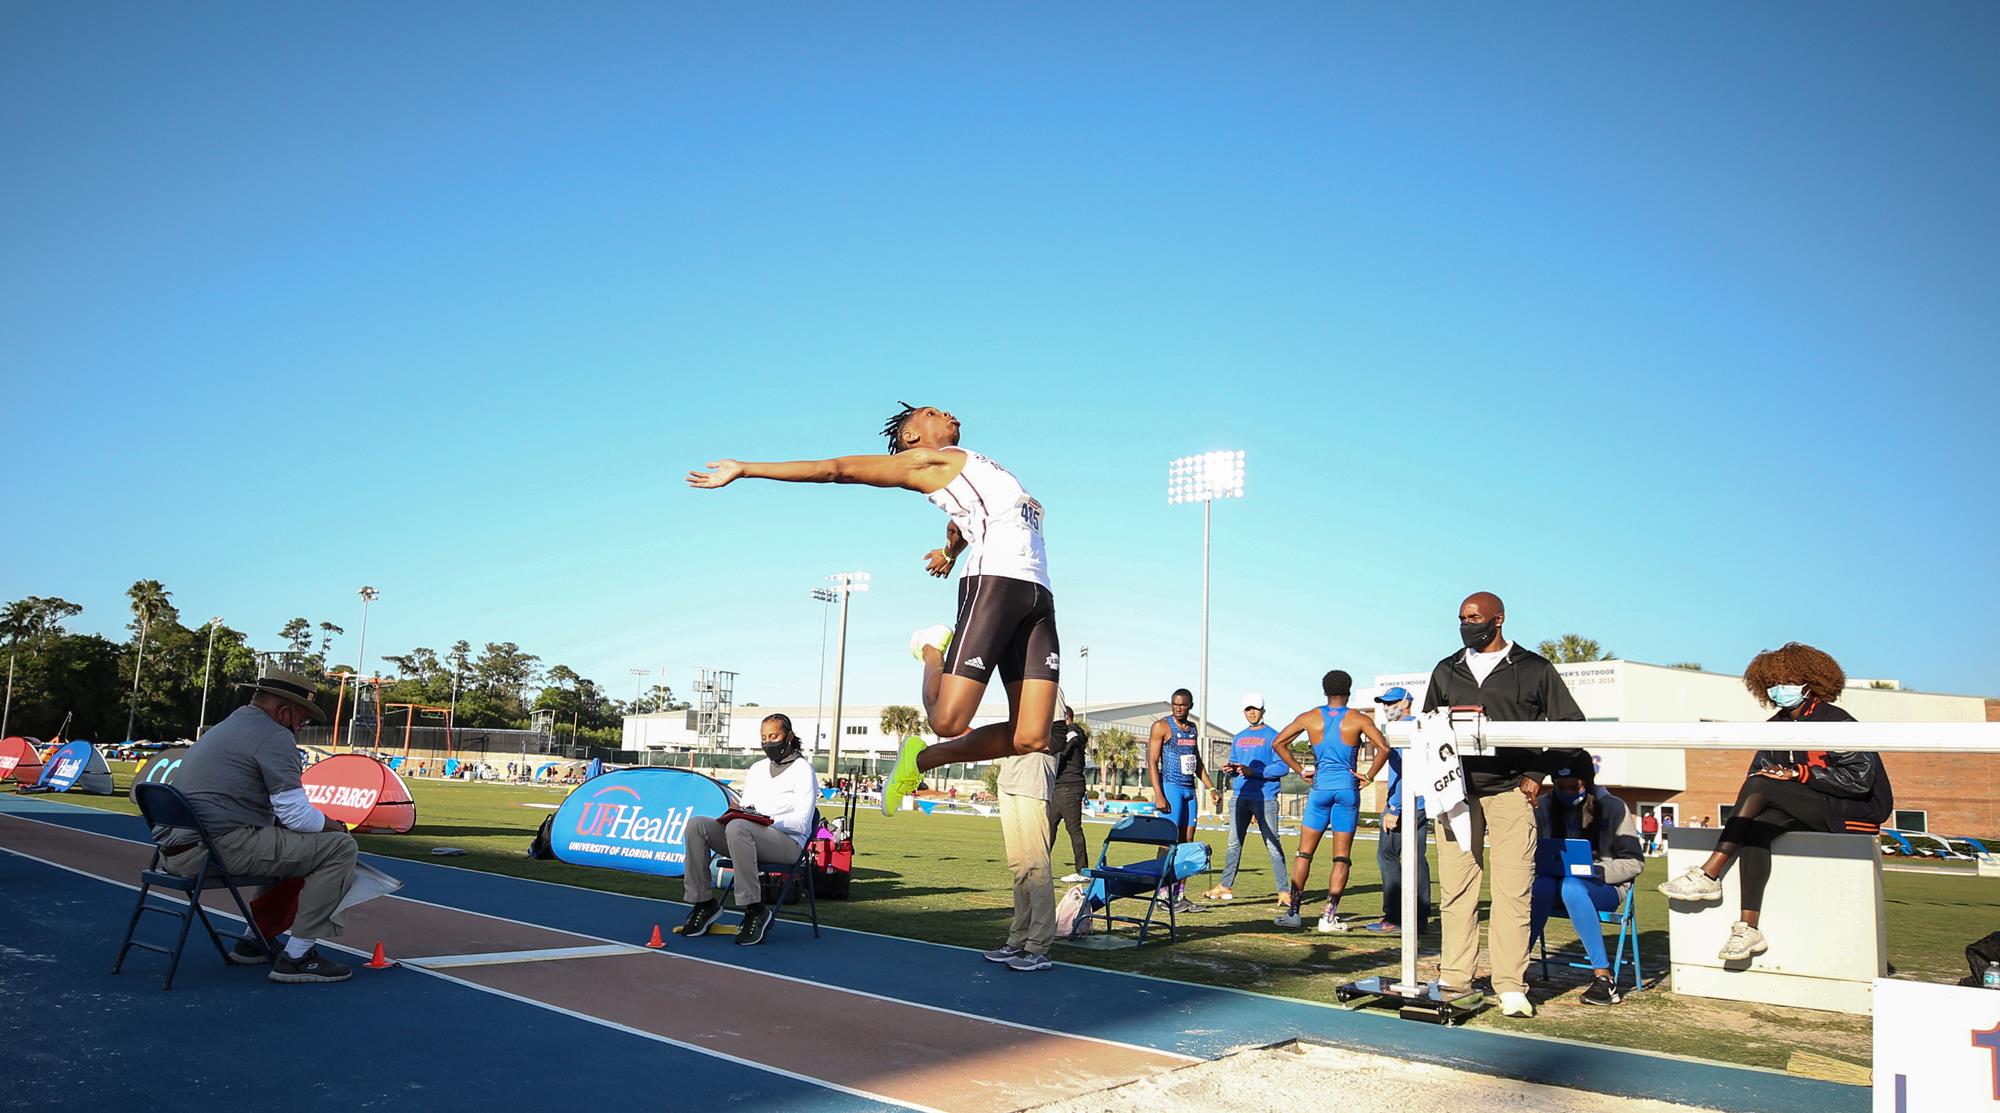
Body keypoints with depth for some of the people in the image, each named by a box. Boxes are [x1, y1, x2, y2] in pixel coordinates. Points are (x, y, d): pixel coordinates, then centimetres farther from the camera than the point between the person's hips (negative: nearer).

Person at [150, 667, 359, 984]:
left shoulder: (224, 728, 24)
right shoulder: (275, 736, -7)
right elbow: (296, 815, -13)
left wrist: (321, 822, 22)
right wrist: (334, 825, 7)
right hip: (219, 847, -11)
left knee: (297, 846, 30)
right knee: (339, 847, -9)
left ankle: (254, 943, 31)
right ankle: (296, 957, -9)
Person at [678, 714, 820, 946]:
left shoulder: (803, 770, 2)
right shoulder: (757, 769, 25)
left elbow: (802, 823, -8)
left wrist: (767, 821, -20)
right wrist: (737, 811, -1)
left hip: (788, 842, -7)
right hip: (748, 835, 7)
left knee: (738, 828, -38)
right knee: (696, 825, -16)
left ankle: (755, 909, -34)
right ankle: (704, 902, -14)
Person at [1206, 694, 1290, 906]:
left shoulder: (1272, 736, -3)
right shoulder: (1238, 738, 17)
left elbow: (1282, 767, -11)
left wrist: (1253, 771, -19)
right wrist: (1230, 768, -1)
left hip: (1265, 798, -6)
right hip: (1240, 797, 6)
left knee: (1273, 844, -7)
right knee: (1234, 843, 10)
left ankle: (1284, 891, -4)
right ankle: (1226, 886, 18)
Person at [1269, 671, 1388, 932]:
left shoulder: (1310, 718, 4)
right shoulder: (1359, 720, -2)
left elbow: (1278, 743, 3)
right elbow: (1383, 748, -13)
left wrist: (1300, 771, 7)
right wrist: (1369, 776, -3)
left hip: (1320, 788, 1)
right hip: (1347, 788, -1)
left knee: (1304, 853, 8)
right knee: (1341, 857, 4)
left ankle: (1292, 911, 5)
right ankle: (1329, 916, 0)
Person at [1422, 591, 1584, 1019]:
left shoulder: (1534, 669, 7)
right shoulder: (1447, 671, 16)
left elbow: (1570, 722, 8)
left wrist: (1538, 773, 1)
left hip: (1510, 791, -3)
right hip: (1456, 791, 3)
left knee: (1513, 890, -6)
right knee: (1455, 888, 2)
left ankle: (1510, 986, -2)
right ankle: (1455, 978, 8)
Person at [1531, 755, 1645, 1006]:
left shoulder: (1613, 808, -1)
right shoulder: (1545, 807, 7)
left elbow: (1635, 862, -2)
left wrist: (1598, 871, -19)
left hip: (1606, 887, -2)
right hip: (1558, 886, 2)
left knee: (1571, 886, -38)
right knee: (1542, 883, -34)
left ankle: (1603, 978, -36)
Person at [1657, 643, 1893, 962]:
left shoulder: (1836, 722, -7)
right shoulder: (1775, 727, 14)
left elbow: (1860, 777, -15)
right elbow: (1759, 769, 11)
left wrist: (1798, 774, -19)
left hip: (1852, 811, -6)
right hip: (1807, 813, 6)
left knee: (1760, 786, -27)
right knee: (1755, 829, -28)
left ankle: (1708, 876, -29)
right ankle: (1749, 929, -32)